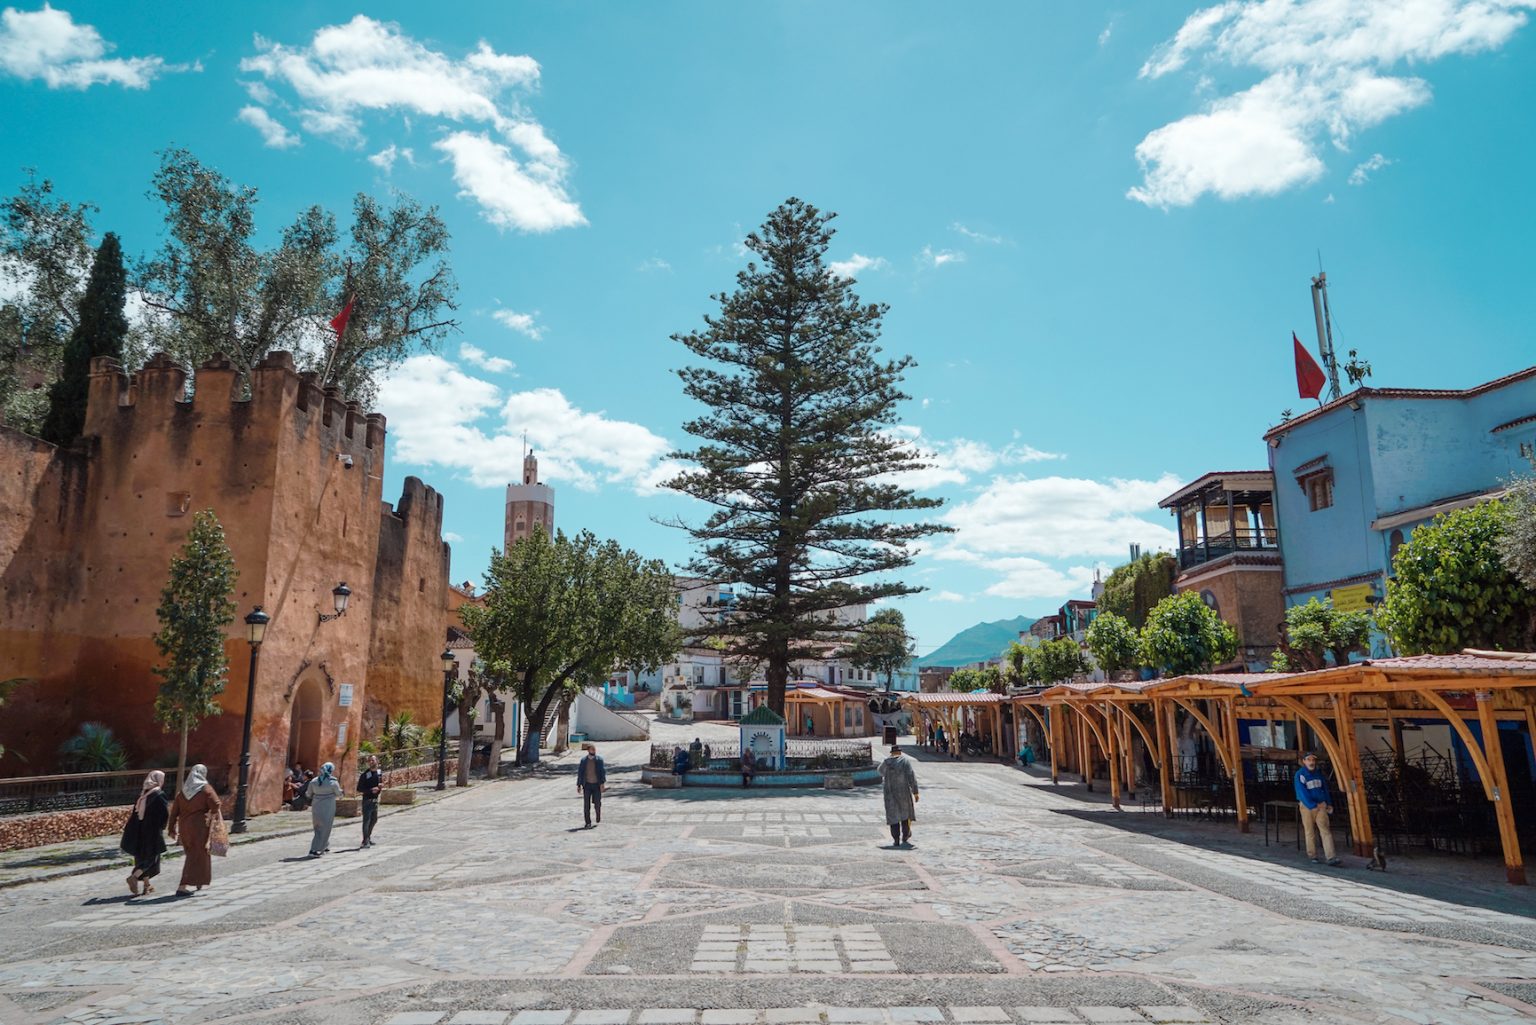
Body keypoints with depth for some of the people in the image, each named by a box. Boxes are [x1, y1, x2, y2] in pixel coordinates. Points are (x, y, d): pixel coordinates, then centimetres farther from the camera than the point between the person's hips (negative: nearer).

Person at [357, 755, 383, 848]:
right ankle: (366, 841, 1)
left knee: (374, 820, 16)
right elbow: (359, 789, -11)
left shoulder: (380, 773, 6)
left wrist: (381, 786, -4)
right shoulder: (365, 775, -11)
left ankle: (368, 837, 32)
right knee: (366, 820, -6)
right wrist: (371, 790, -21)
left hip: (375, 800, 6)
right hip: (367, 800, -6)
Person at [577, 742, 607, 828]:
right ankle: (588, 823, 5)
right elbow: (580, 773, 6)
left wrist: (603, 783, -14)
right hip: (587, 785, 1)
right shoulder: (583, 760, 3)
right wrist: (579, 785, 4)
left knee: (597, 804, 3)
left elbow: (603, 771, -5)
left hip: (597, 785, -1)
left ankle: (598, 820, 28)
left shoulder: (599, 759, -2)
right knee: (586, 805, -2)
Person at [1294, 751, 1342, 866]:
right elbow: (1302, 793, -13)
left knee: (1326, 831, -7)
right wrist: (1314, 805, -15)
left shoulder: (1318, 774, 9)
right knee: (1310, 832, 5)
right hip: (1307, 807, -4)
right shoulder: (1300, 774, -8)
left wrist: (1329, 804, 8)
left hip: (1321, 806, 4)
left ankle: (1330, 858, -11)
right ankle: (1312, 856, 17)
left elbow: (1325, 789, 16)